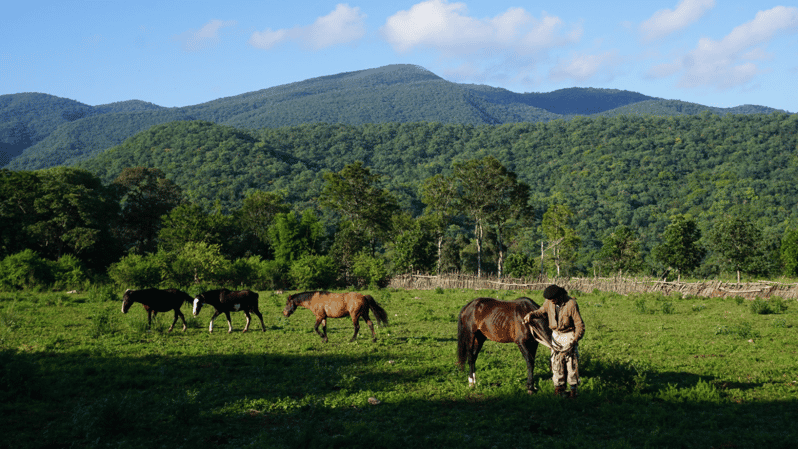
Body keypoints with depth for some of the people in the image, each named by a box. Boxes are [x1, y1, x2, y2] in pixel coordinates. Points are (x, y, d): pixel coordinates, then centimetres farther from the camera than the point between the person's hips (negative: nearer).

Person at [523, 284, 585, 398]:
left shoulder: (571, 304, -22)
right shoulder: (549, 302, -7)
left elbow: (580, 324, -16)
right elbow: (541, 311, 13)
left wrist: (575, 339, -23)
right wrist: (531, 315, -8)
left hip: (569, 336, -4)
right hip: (556, 335, 5)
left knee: (572, 362, -2)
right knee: (556, 361, 7)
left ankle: (573, 389, 8)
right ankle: (558, 387, 18)